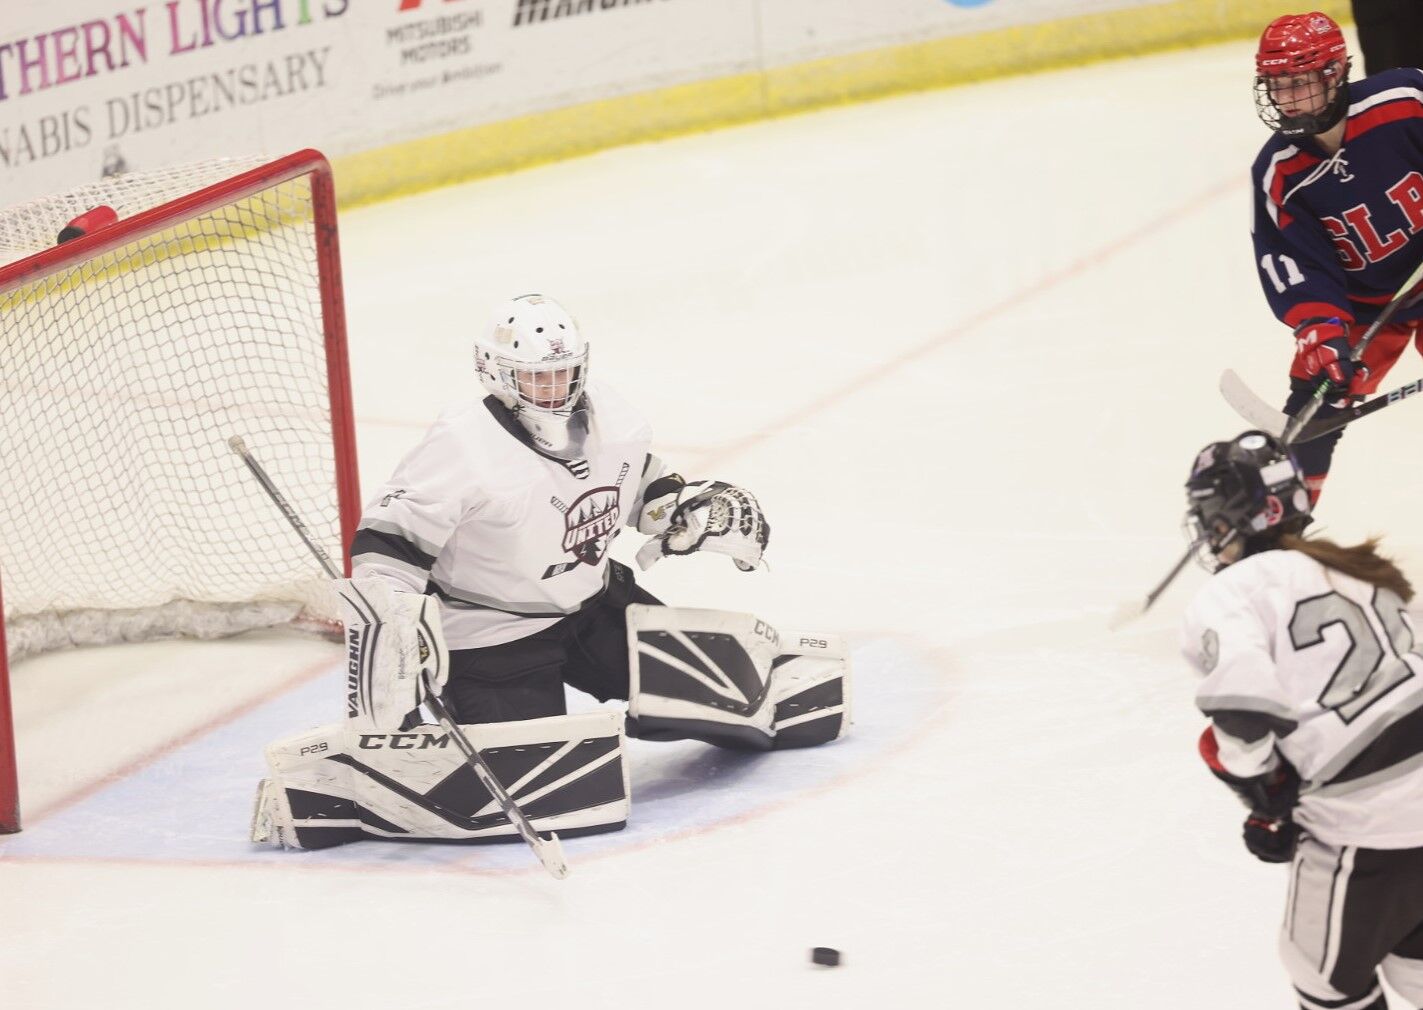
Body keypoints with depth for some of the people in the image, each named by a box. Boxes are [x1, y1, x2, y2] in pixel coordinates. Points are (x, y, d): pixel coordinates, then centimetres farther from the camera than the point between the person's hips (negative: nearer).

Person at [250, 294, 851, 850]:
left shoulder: (609, 421, -4)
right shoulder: (465, 450, -26)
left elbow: (639, 486, 20)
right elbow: (386, 546, -25)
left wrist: (699, 508, 6)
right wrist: (390, 635, -37)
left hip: (592, 604, 7)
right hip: (493, 634, -7)